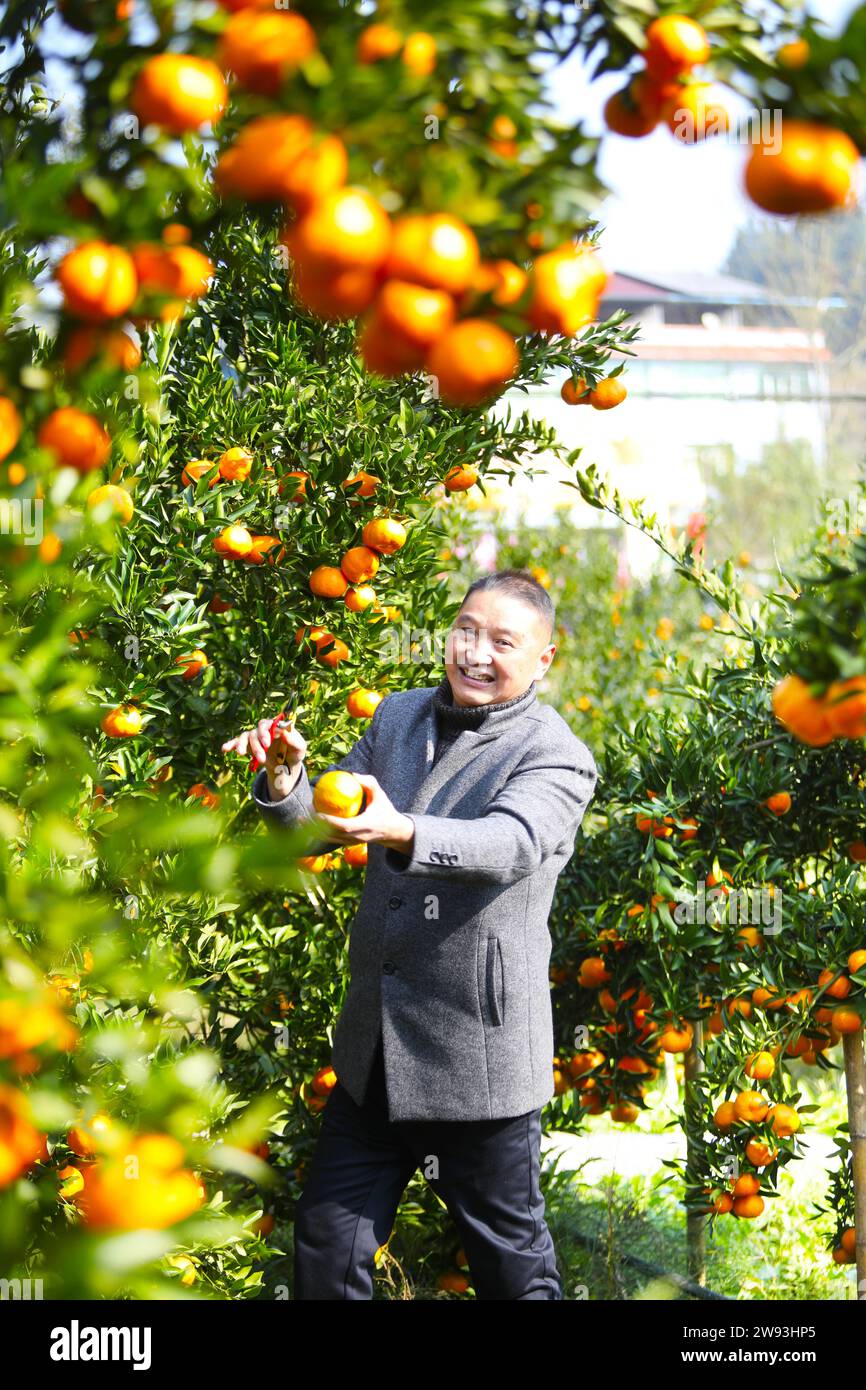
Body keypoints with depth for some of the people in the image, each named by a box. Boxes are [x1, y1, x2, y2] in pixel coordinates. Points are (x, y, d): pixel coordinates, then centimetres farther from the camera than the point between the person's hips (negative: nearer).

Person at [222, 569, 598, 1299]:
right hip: (371, 1053, 6)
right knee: (326, 1251, 13)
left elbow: (511, 844, -29)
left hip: (479, 1058, -5)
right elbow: (317, 832, 13)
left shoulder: (556, 757, -9)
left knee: (511, 1261, 8)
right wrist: (286, 779, -10)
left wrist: (402, 834, -47)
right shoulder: (399, 718, 9)